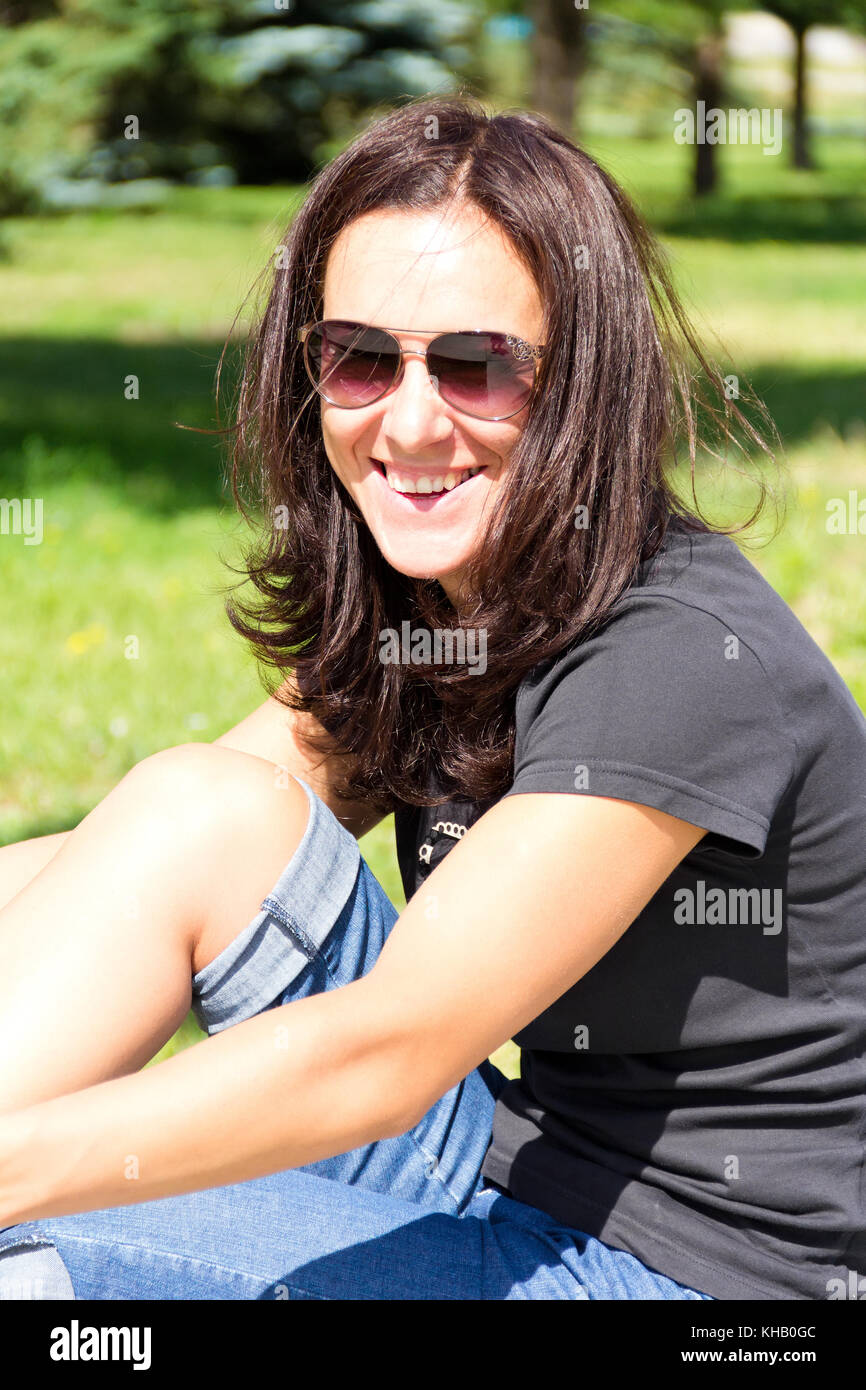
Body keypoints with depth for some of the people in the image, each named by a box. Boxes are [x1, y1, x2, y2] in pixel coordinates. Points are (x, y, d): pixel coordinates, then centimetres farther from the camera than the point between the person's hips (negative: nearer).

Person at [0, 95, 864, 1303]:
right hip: (508, 1162, 7)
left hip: (665, 1263, -7)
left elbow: (388, 1052, -28)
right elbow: (167, 856, 0)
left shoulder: (680, 661, -24)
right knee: (198, 804, -12)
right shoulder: (406, 603, 1)